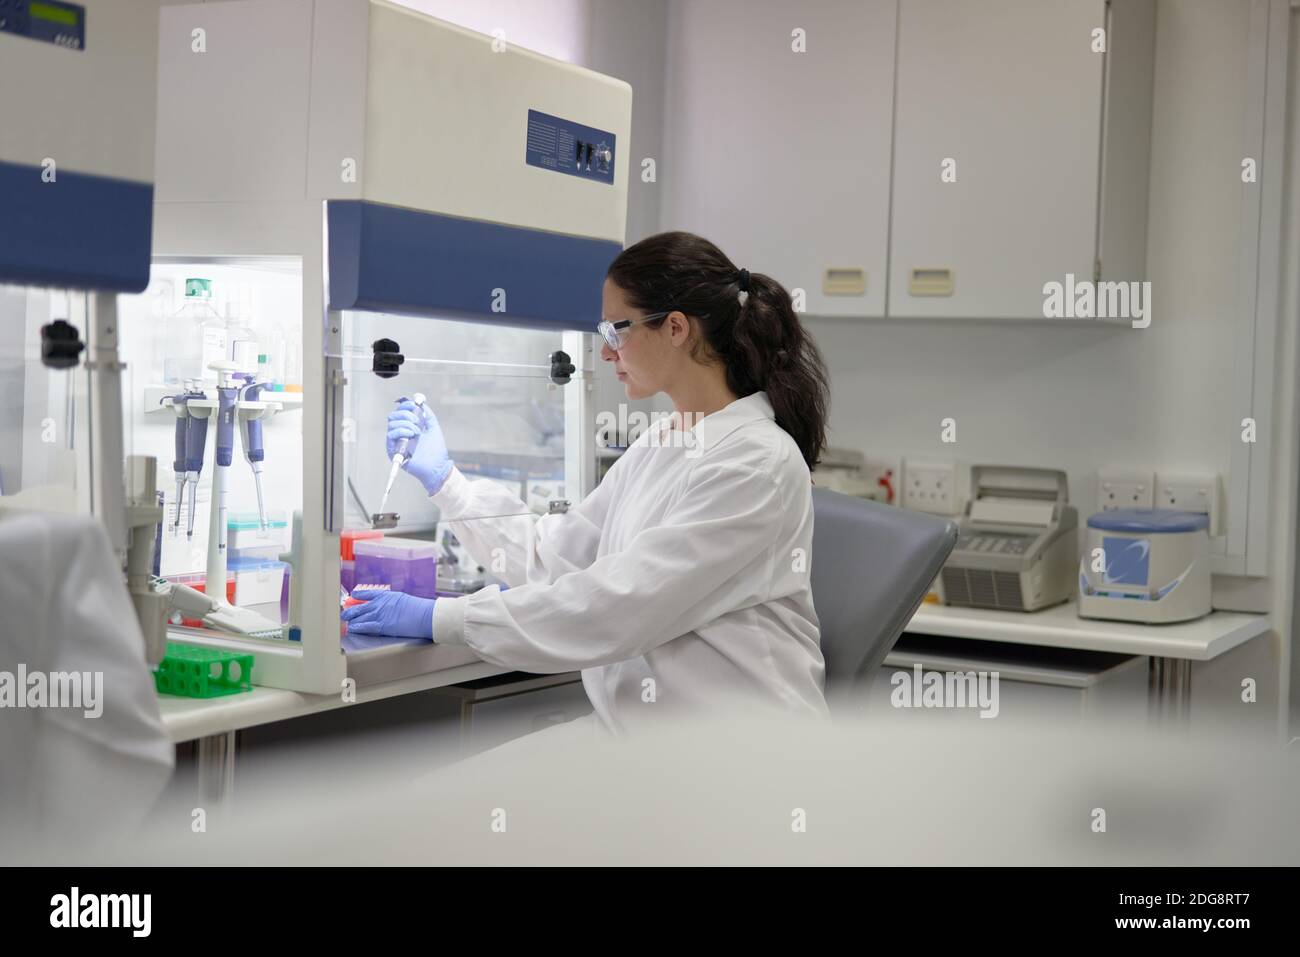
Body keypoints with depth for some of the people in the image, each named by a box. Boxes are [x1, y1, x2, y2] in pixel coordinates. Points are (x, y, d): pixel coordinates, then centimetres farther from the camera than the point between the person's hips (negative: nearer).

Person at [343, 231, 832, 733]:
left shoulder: (758, 461, -16)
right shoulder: (659, 443, 13)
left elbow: (618, 603, -21)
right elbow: (554, 554, 13)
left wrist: (442, 619, -17)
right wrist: (441, 478, 10)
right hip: (641, 730, 7)